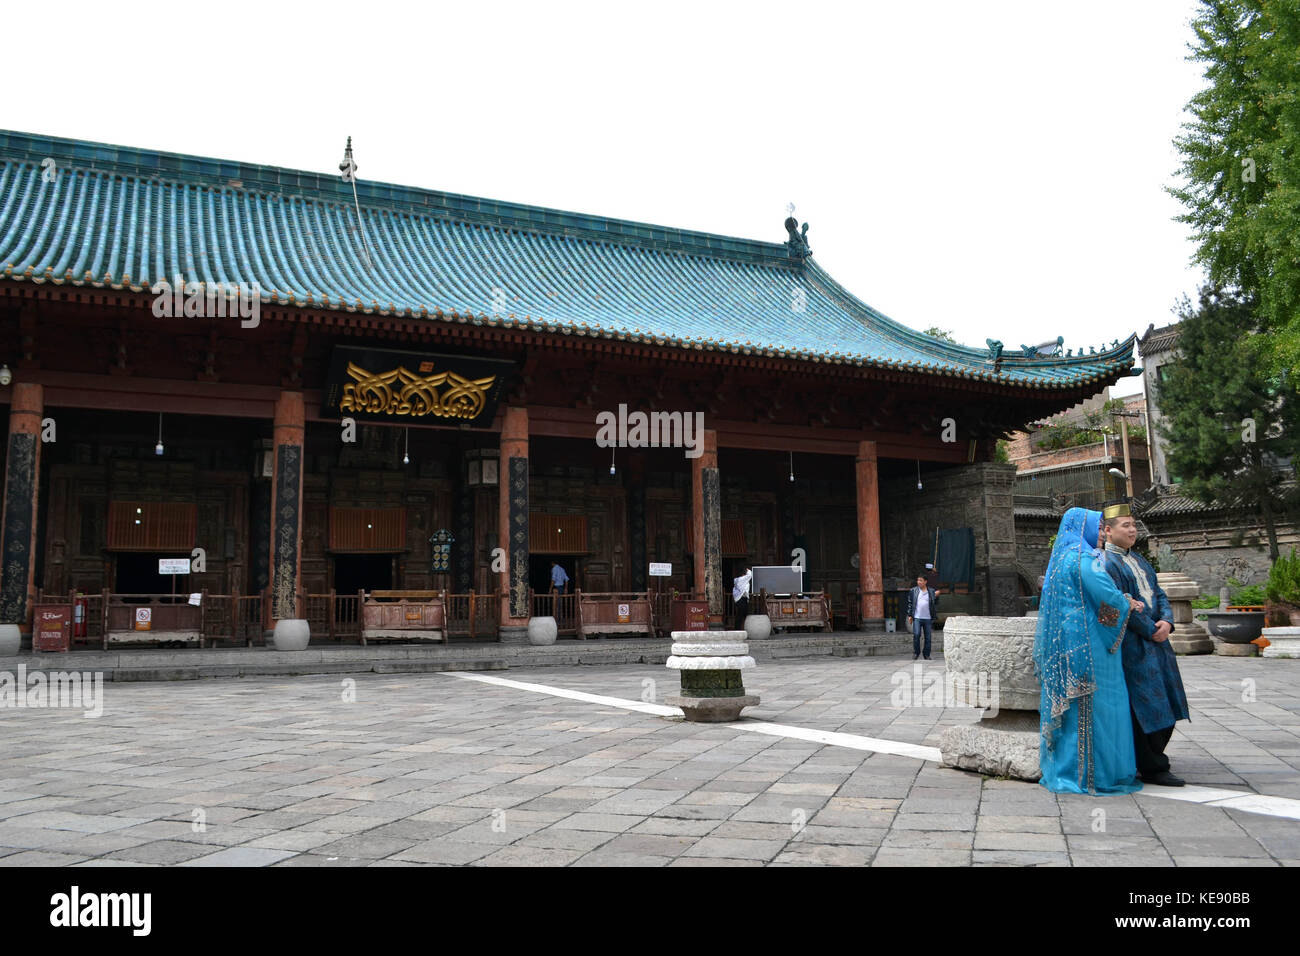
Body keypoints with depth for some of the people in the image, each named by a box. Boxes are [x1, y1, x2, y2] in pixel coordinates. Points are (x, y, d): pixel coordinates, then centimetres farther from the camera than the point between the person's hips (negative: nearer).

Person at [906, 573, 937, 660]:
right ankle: (916, 653, 5)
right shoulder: (913, 591, 5)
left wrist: (936, 596, -9)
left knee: (928, 637, 4)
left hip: (928, 618, 1)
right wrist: (909, 615, 2)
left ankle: (927, 655, 14)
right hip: (917, 617, -1)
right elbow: (910, 603, 7)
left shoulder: (931, 591, 8)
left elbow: (936, 603, 11)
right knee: (916, 635, -12)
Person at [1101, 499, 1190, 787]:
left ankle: (1151, 760, 25)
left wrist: (1166, 620, -3)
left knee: (1165, 707, 12)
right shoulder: (1106, 563, -12)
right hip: (1133, 646, -9)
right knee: (1147, 707, -5)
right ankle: (1152, 768, 3)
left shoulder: (1138, 560, 18)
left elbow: (1158, 594, 15)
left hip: (1155, 639, 9)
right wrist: (1151, 630, -13)